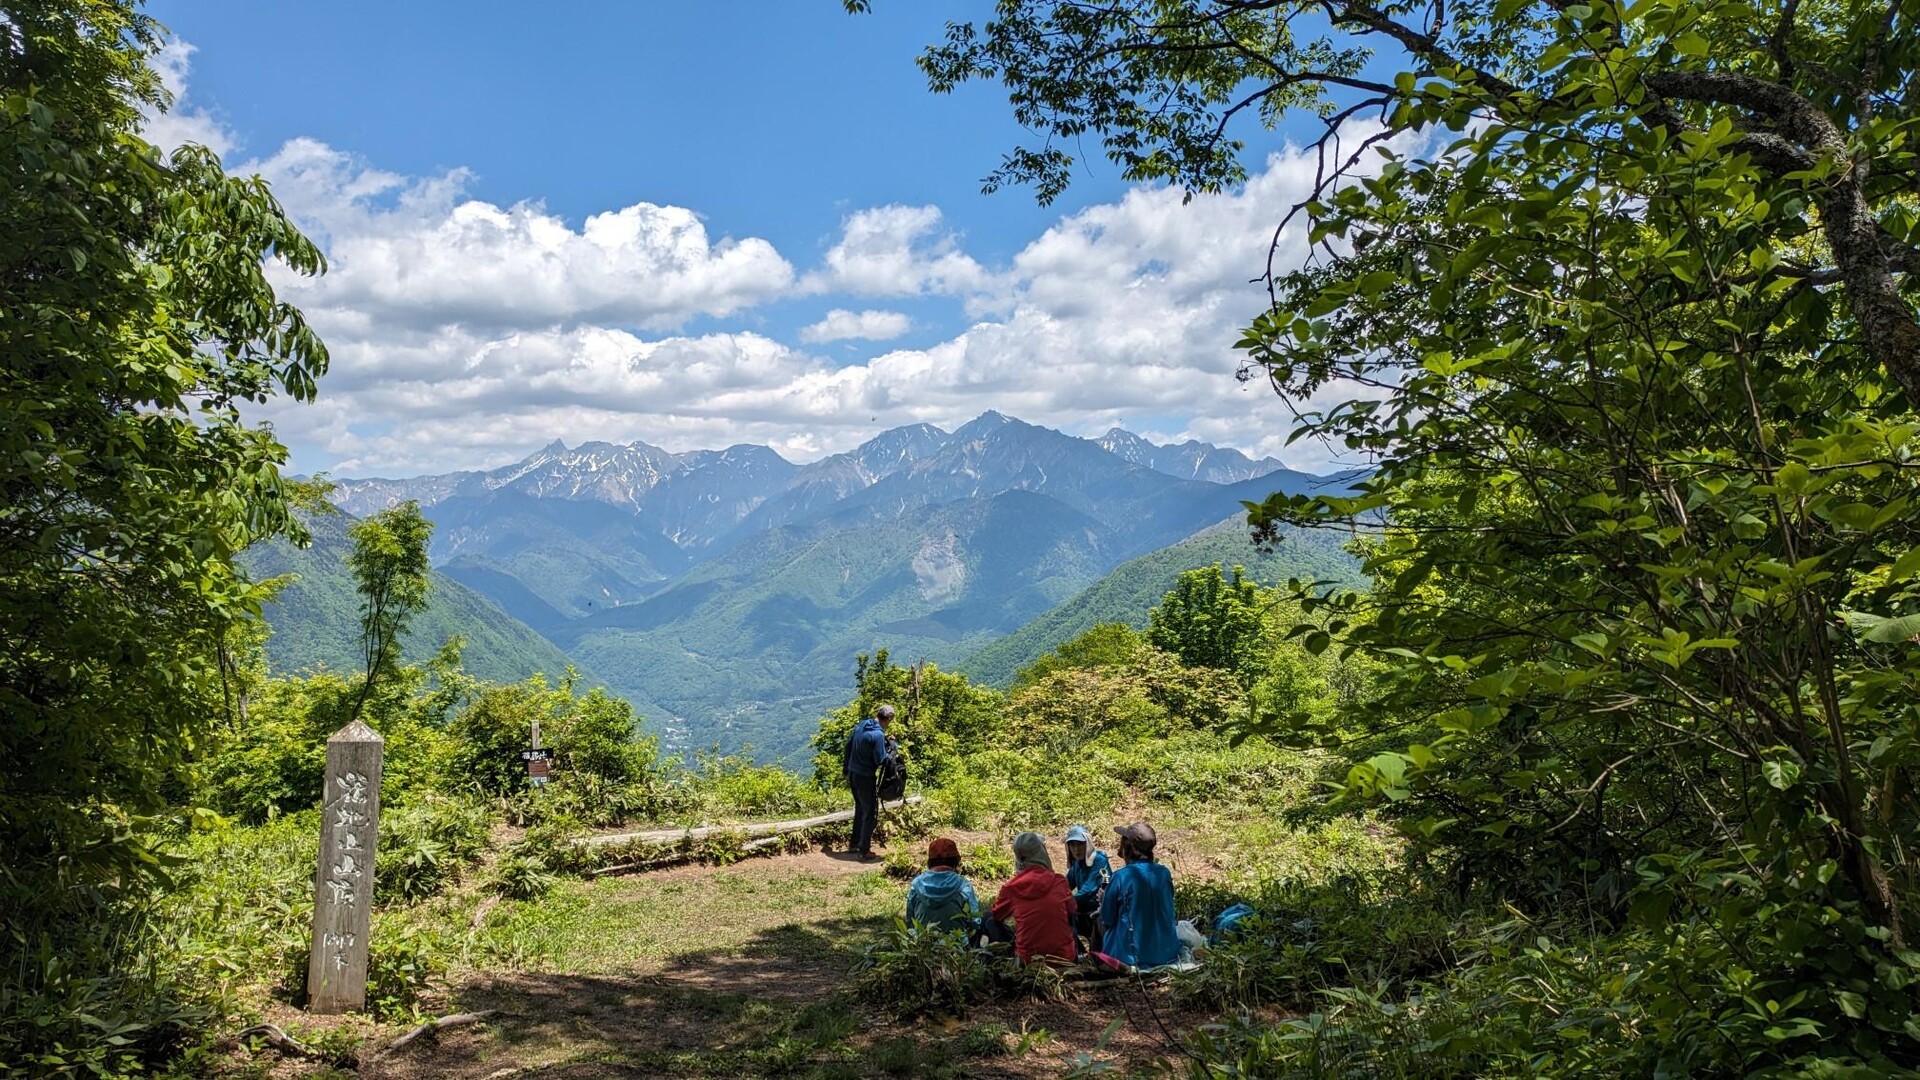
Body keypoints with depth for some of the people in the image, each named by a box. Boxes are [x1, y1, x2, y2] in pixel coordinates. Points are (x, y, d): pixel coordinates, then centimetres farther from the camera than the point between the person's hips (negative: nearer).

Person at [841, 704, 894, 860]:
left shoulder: (860, 725, 3)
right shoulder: (878, 735, -22)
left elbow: (848, 746, 12)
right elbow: (881, 760, -19)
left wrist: (846, 768, 22)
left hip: (853, 774, 8)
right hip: (866, 778, -8)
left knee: (860, 809, 23)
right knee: (870, 814, 4)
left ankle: (854, 844, 32)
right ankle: (864, 851, 8)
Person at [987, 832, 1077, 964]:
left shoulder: (1011, 888, -7)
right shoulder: (1059, 882, -8)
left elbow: (995, 915, 12)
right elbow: (1071, 912, 10)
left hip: (1027, 959, -1)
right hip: (1063, 957, 1)